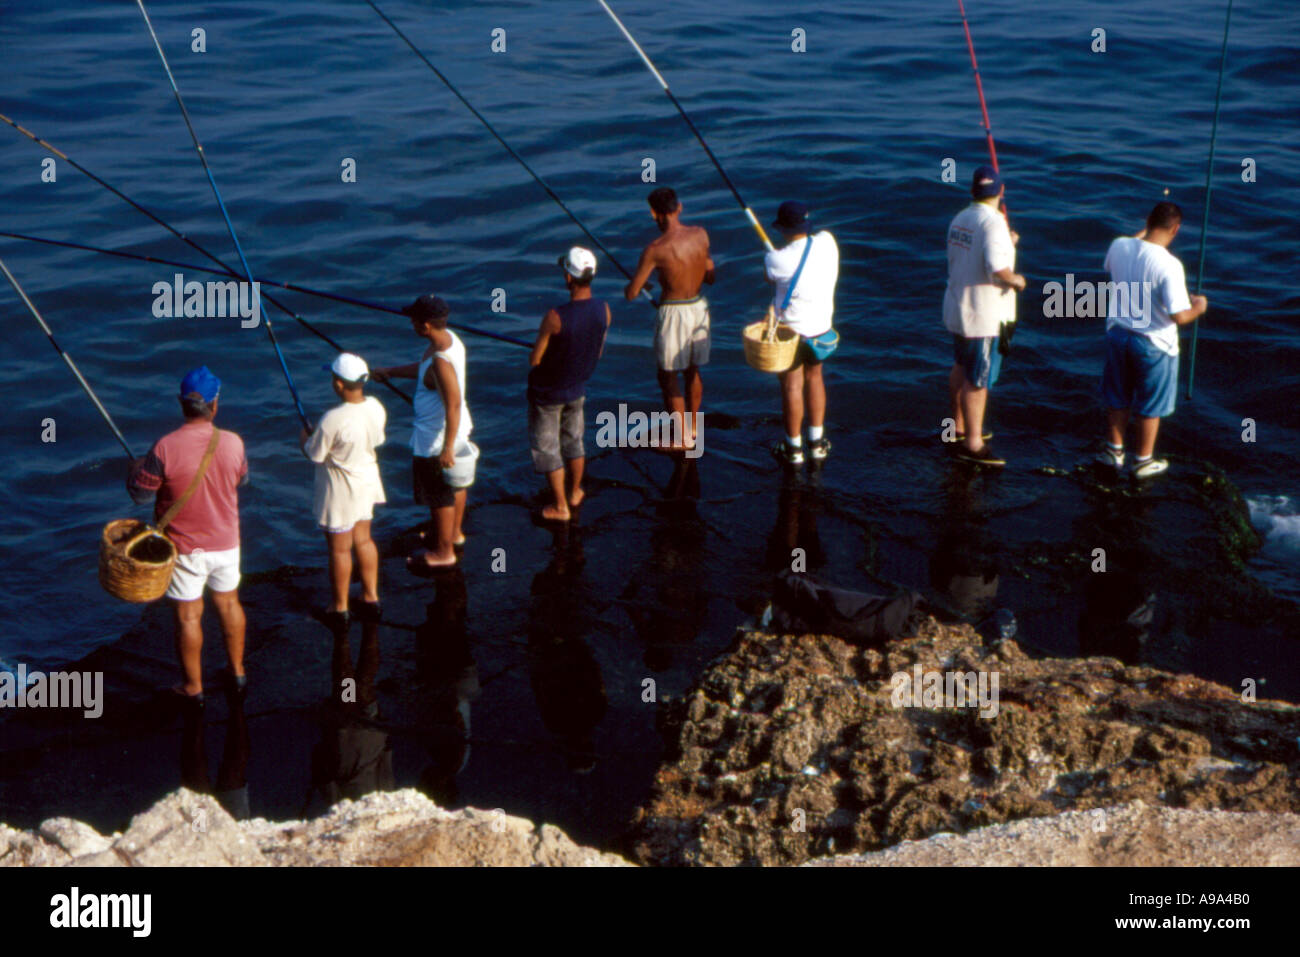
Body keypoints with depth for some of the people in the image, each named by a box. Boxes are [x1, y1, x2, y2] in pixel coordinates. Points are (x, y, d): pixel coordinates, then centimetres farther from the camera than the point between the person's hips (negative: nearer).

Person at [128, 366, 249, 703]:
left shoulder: (165, 448, -23)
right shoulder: (233, 443, -12)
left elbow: (140, 493, -14)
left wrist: (136, 469, 6)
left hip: (184, 547, -3)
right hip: (225, 542, 3)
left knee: (188, 615, 10)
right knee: (229, 603, 22)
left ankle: (193, 687, 23)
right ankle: (237, 672, 36)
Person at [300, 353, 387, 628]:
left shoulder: (333, 420, -30)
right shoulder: (376, 407, -9)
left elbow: (314, 455, -18)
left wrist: (303, 438, 4)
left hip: (340, 491, -7)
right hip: (367, 484, 7)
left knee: (340, 549, 8)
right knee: (363, 540, 22)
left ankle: (340, 609, 21)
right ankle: (371, 598, 33)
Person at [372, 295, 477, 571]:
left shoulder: (441, 361, -33)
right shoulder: (449, 338, -3)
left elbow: (453, 406, -31)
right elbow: (423, 369, 16)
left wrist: (447, 448, -27)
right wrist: (389, 372, 22)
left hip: (436, 439, -10)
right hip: (458, 429, 10)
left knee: (439, 496, 8)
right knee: (456, 484, 26)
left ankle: (443, 553, 23)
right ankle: (455, 534, 47)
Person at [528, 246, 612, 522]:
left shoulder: (555, 317, -32)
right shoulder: (604, 311, -15)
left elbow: (534, 360, -21)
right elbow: (598, 353, 0)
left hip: (547, 392, -5)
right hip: (577, 388, 5)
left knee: (546, 448, 12)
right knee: (573, 440, 26)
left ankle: (560, 507, 21)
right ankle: (575, 492, 43)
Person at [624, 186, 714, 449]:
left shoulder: (656, 250, -21)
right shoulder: (700, 235, -5)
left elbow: (631, 294, -15)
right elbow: (710, 277, 8)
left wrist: (632, 285, 7)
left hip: (674, 312, -6)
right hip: (699, 307, 6)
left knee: (668, 378, 10)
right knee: (692, 370, 24)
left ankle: (683, 439, 17)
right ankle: (693, 425, 40)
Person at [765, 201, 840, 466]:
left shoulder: (778, 259, -23)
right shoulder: (826, 242, -9)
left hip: (790, 329, -5)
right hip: (821, 328, 5)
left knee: (791, 386, 6)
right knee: (814, 377, 22)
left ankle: (793, 448, 17)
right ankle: (817, 443, 27)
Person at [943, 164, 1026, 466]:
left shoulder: (959, 219, 6)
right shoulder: (992, 222, -21)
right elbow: (997, 268, -32)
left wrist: (1005, 244, 25)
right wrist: (1015, 279, -12)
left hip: (957, 306, 9)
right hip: (984, 315, -9)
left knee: (961, 368, 23)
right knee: (978, 379, -3)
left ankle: (960, 427, 38)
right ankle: (972, 444, 2)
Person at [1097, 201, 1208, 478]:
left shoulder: (1119, 246, -10)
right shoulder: (1169, 265, -27)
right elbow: (1179, 316, -27)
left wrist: (1143, 232, 25)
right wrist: (1198, 307, -5)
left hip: (1117, 333, 5)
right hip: (1154, 343, -5)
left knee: (1117, 398, 23)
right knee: (1151, 406, 14)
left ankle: (1114, 450, 36)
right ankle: (1144, 461, 27)